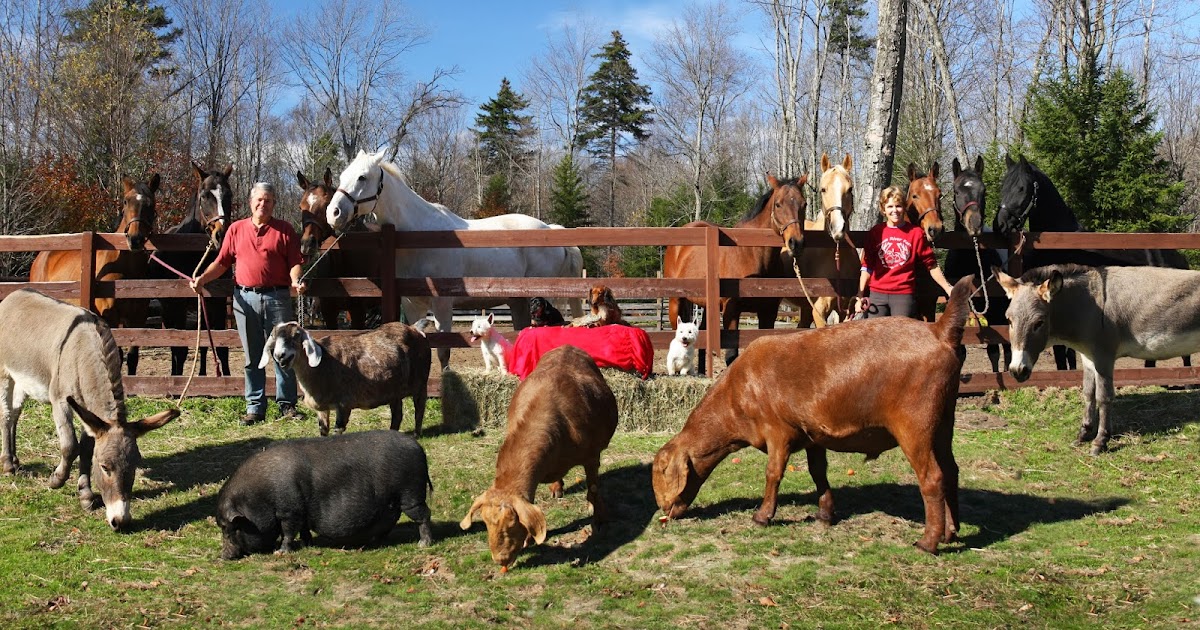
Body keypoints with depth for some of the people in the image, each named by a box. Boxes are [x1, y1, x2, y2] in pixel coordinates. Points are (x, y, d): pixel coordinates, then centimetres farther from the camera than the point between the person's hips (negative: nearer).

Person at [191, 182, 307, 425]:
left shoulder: (284, 229, 5)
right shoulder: (236, 229, 11)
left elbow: (295, 261, 0)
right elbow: (222, 262, 12)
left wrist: (295, 281, -19)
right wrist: (202, 279, -1)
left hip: (277, 297, -2)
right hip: (245, 298, 2)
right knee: (252, 356, 7)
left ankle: (287, 405, 8)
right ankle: (255, 407, 13)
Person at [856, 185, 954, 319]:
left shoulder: (916, 233, 1)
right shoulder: (875, 232, 6)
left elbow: (931, 265, 5)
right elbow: (867, 266, 7)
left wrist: (948, 289, 0)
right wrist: (860, 296, 0)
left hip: (904, 295, -2)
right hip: (877, 294, 2)